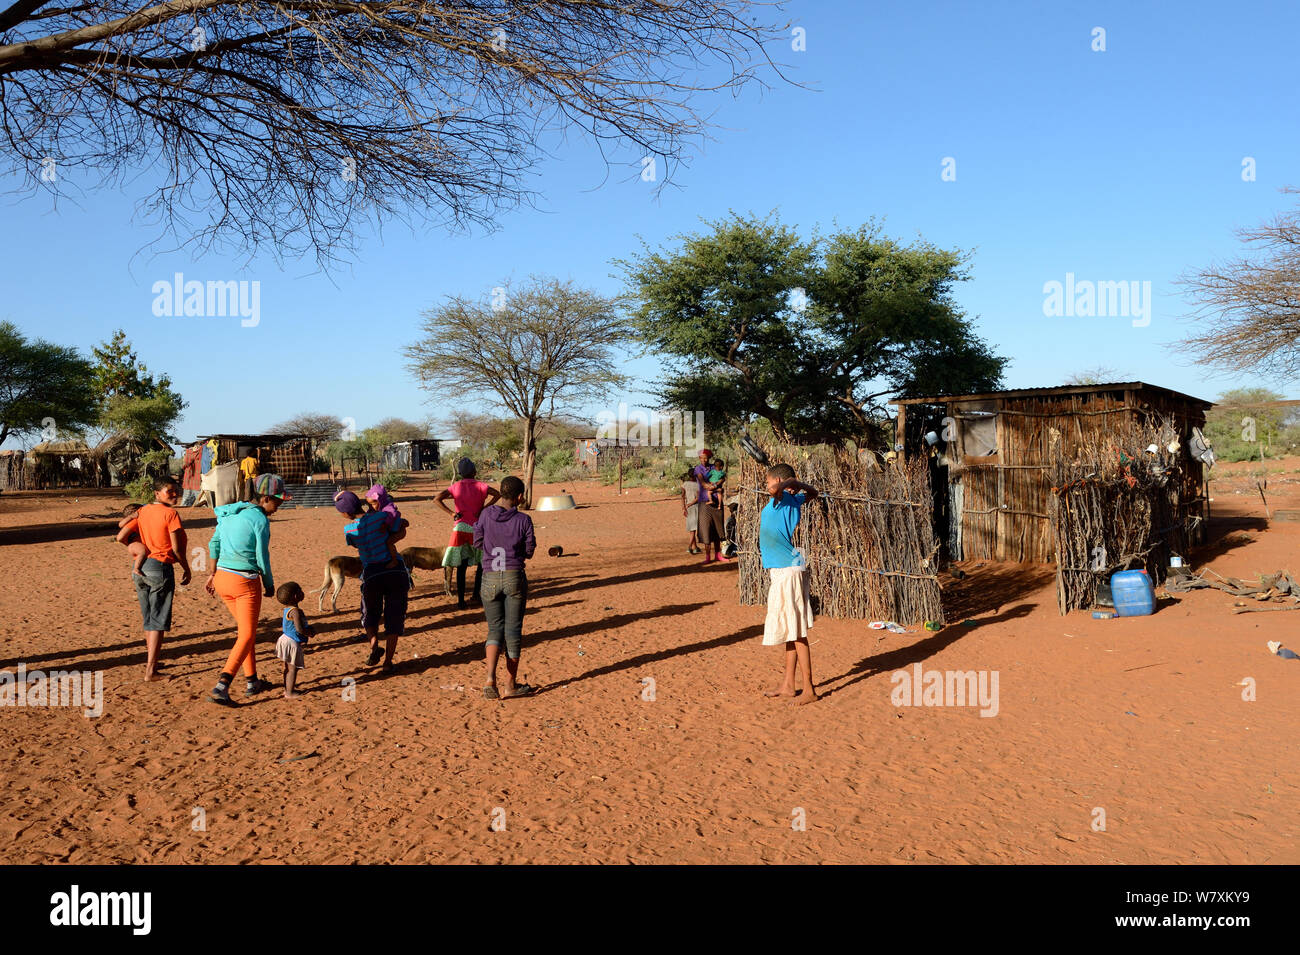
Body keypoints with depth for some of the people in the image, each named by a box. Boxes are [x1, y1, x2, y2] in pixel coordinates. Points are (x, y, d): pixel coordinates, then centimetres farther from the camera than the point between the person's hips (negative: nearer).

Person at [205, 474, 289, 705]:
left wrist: (213, 573, 22)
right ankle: (221, 686, -11)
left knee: (245, 630, 20)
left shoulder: (230, 512, 10)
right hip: (245, 581, -8)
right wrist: (269, 585, 2)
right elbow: (262, 558, -11)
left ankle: (251, 682, 26)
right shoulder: (260, 520, -13)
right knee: (247, 636, 1)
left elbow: (214, 544, 14)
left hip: (223, 577, 8)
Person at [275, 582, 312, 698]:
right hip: (293, 643, -10)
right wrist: (309, 633, -12)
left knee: (288, 668, 20)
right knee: (292, 669, 0)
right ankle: (289, 693, 6)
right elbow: (299, 629, -29)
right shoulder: (296, 611, -23)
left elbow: (281, 625, 19)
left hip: (285, 639, 10)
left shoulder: (287, 609, 8)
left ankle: (287, 689, 30)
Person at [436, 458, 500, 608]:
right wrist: (483, 509, -11)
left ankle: (460, 600, 3)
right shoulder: (479, 485, -2)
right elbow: (497, 494, -13)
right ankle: (477, 594, 12)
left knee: (461, 565, 6)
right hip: (476, 528, -2)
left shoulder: (455, 487, 5)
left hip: (459, 528, 3)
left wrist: (452, 513, -5)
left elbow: (437, 499, -4)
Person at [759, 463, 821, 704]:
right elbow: (813, 493, 34)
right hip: (785, 570, 10)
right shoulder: (793, 499, 13)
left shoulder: (781, 497, -12)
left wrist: (789, 483, -18)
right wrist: (798, 485, 18)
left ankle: (809, 690, 2)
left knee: (797, 633, -4)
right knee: (790, 632, 14)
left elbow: (775, 489, -37)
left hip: (788, 572, -10)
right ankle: (788, 686, 23)